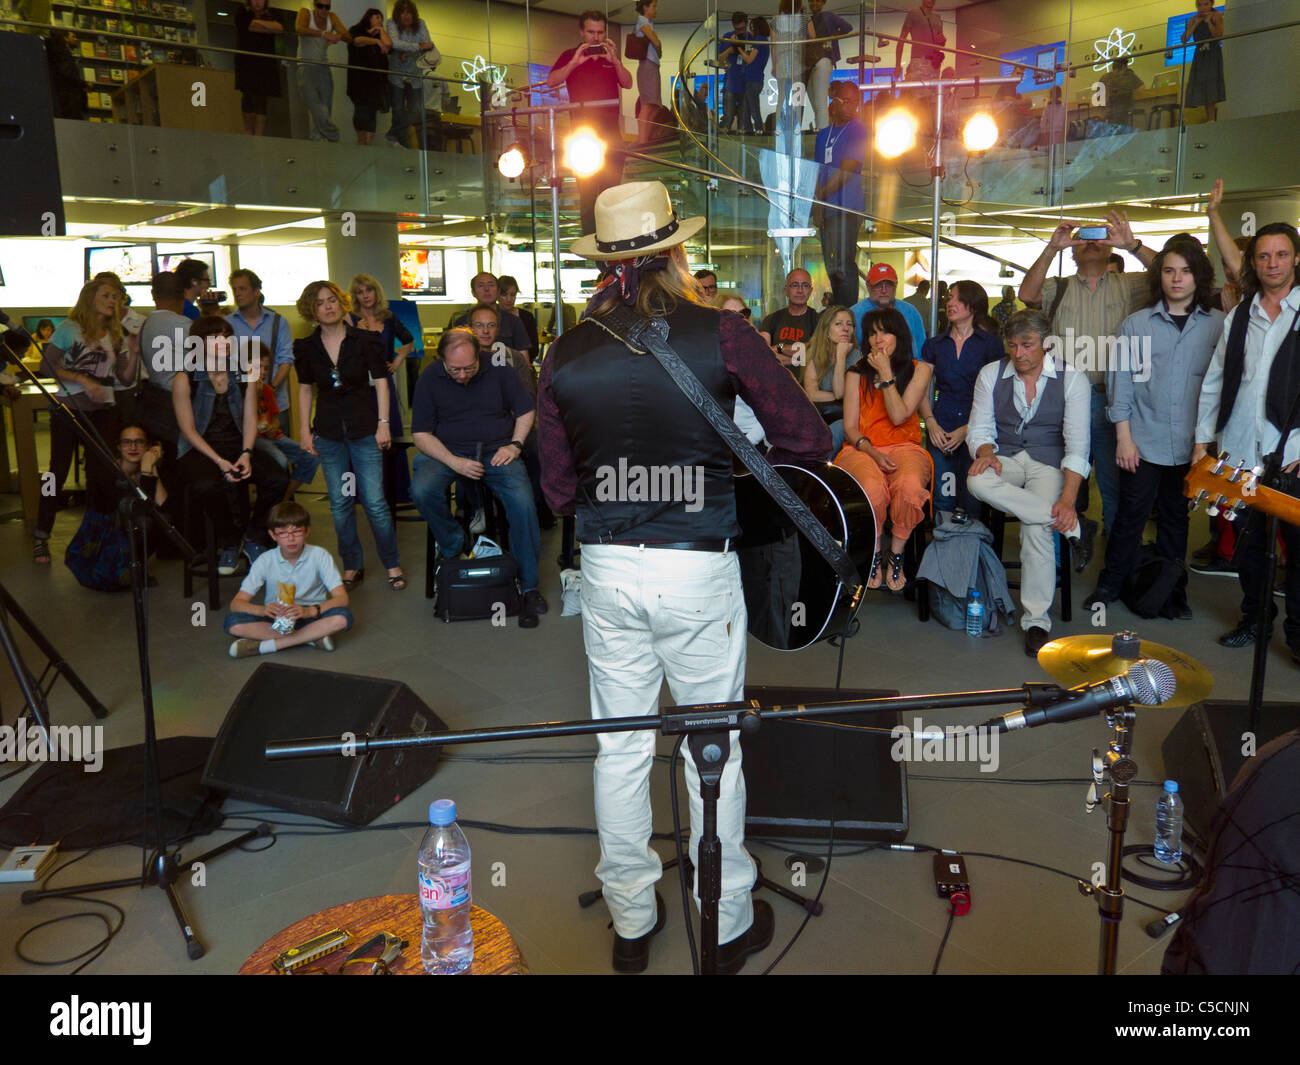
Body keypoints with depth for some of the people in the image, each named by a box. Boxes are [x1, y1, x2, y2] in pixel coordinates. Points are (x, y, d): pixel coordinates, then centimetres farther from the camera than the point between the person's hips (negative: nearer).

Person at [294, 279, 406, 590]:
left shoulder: (364, 340, -2)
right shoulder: (306, 347, 5)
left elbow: (380, 381, -1)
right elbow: (305, 389, 11)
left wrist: (383, 423, -7)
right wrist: (304, 430, 6)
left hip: (364, 428, -3)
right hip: (328, 432, 3)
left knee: (374, 502, -5)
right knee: (339, 504, 6)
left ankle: (393, 564, 9)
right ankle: (352, 567, 18)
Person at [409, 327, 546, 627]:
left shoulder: (498, 370, -1)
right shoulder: (429, 380, -2)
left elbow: (527, 410, 10)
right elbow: (421, 434, -2)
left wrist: (514, 445, -6)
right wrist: (454, 462, -16)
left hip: (496, 451, 0)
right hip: (447, 452, 0)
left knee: (523, 502, -26)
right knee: (421, 490, -32)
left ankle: (529, 586, -13)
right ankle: (455, 547, -4)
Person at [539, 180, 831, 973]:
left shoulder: (566, 355, -1)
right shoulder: (721, 333, -9)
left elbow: (559, 492, 4)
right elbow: (810, 441, -8)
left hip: (607, 570, 3)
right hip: (698, 570, -2)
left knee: (621, 749, 15)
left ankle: (631, 921, 31)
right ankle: (729, 925, 28)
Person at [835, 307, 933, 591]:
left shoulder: (919, 370, 9)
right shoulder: (858, 373, 12)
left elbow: (899, 416, -6)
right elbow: (850, 427, 6)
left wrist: (886, 373, -4)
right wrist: (873, 453, -12)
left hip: (904, 447, 0)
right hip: (861, 448, 0)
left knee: (909, 485, -37)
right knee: (872, 488, -36)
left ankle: (896, 556, -14)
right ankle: (873, 556, -11)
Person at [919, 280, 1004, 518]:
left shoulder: (991, 344, 3)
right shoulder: (935, 345, 14)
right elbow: (922, 391, 13)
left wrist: (966, 429, -11)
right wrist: (931, 423, -4)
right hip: (941, 429, 3)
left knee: (972, 502, -10)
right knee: (942, 501, -7)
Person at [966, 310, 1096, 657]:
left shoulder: (1072, 378, -3)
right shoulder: (991, 374, 6)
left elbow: (1077, 443, -10)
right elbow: (980, 428, 5)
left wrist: (1068, 499, -24)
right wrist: (986, 452, -22)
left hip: (1050, 462, -2)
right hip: (1005, 459, 3)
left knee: (1035, 527, -30)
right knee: (978, 481, -34)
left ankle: (1036, 621, -19)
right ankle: (1073, 526, -27)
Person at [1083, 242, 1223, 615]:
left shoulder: (1218, 325, 3)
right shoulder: (1136, 324, 2)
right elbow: (1123, 380, 1)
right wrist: (1123, 437, -4)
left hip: (1190, 442, 1)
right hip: (1143, 441, -1)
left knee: (1175, 517, 12)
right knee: (1131, 514, 2)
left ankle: (1171, 590, 25)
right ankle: (1110, 584, 16)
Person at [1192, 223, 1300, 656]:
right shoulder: (1237, 317, 12)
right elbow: (1213, 382, 14)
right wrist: (1202, 439, 9)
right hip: (1240, 453, 4)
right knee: (1248, 542, 11)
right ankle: (1255, 619, 27)